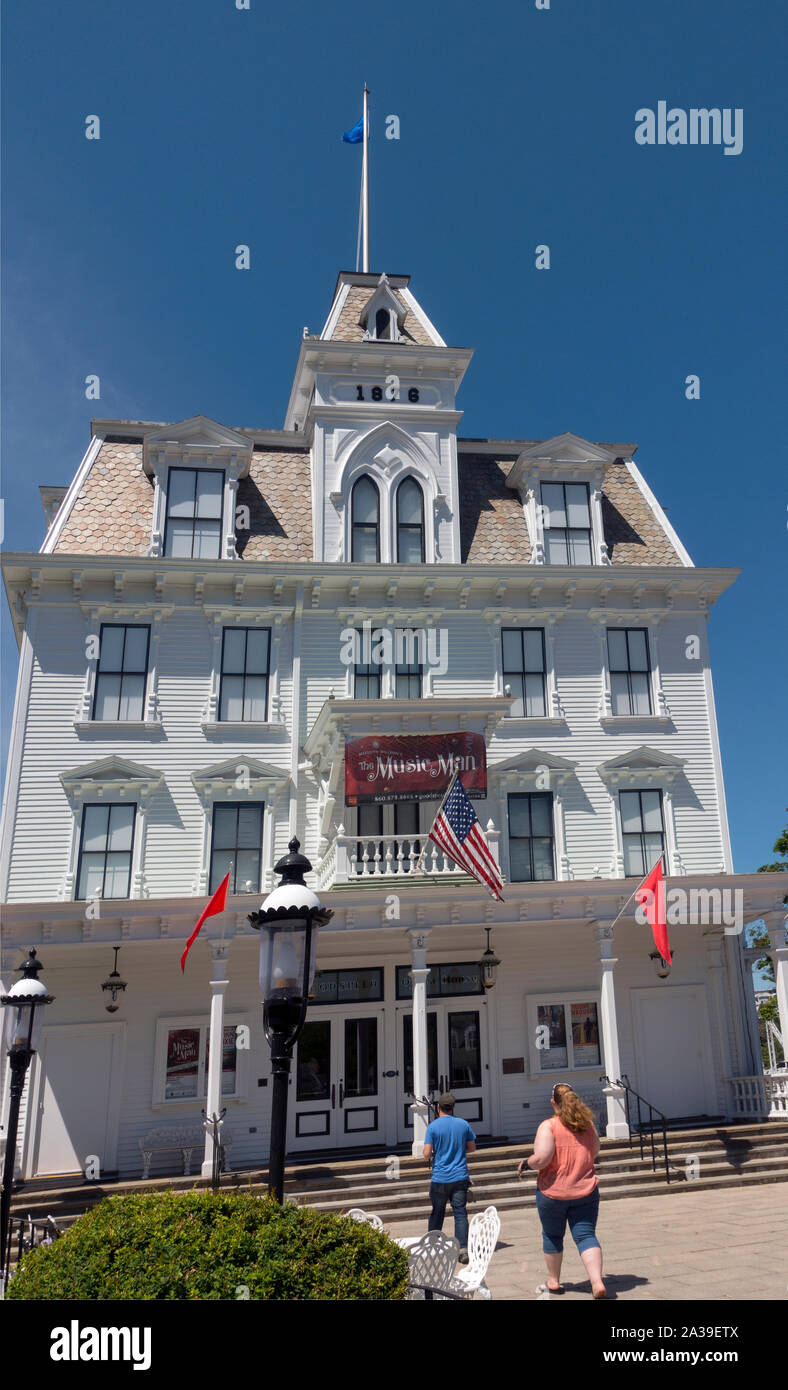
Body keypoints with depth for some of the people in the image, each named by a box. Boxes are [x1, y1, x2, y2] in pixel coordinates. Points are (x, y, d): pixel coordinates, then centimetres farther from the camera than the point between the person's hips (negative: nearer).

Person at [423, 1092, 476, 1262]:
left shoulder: (433, 1127, -9)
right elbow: (472, 1148, 11)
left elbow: (427, 1154, -13)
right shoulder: (463, 1124, 0)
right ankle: (463, 1248, -12)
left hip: (440, 1178, -1)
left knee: (437, 1212, 14)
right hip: (460, 1177, 1)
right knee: (460, 1212, 1)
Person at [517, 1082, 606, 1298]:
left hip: (552, 1192, -2)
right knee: (586, 1236, 2)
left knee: (552, 1236, 17)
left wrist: (526, 1163, -4)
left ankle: (553, 1281, 30)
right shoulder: (588, 1124, 2)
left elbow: (541, 1158, -23)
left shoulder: (549, 1126, -14)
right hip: (585, 1191, 3)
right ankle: (597, 1282, -17)